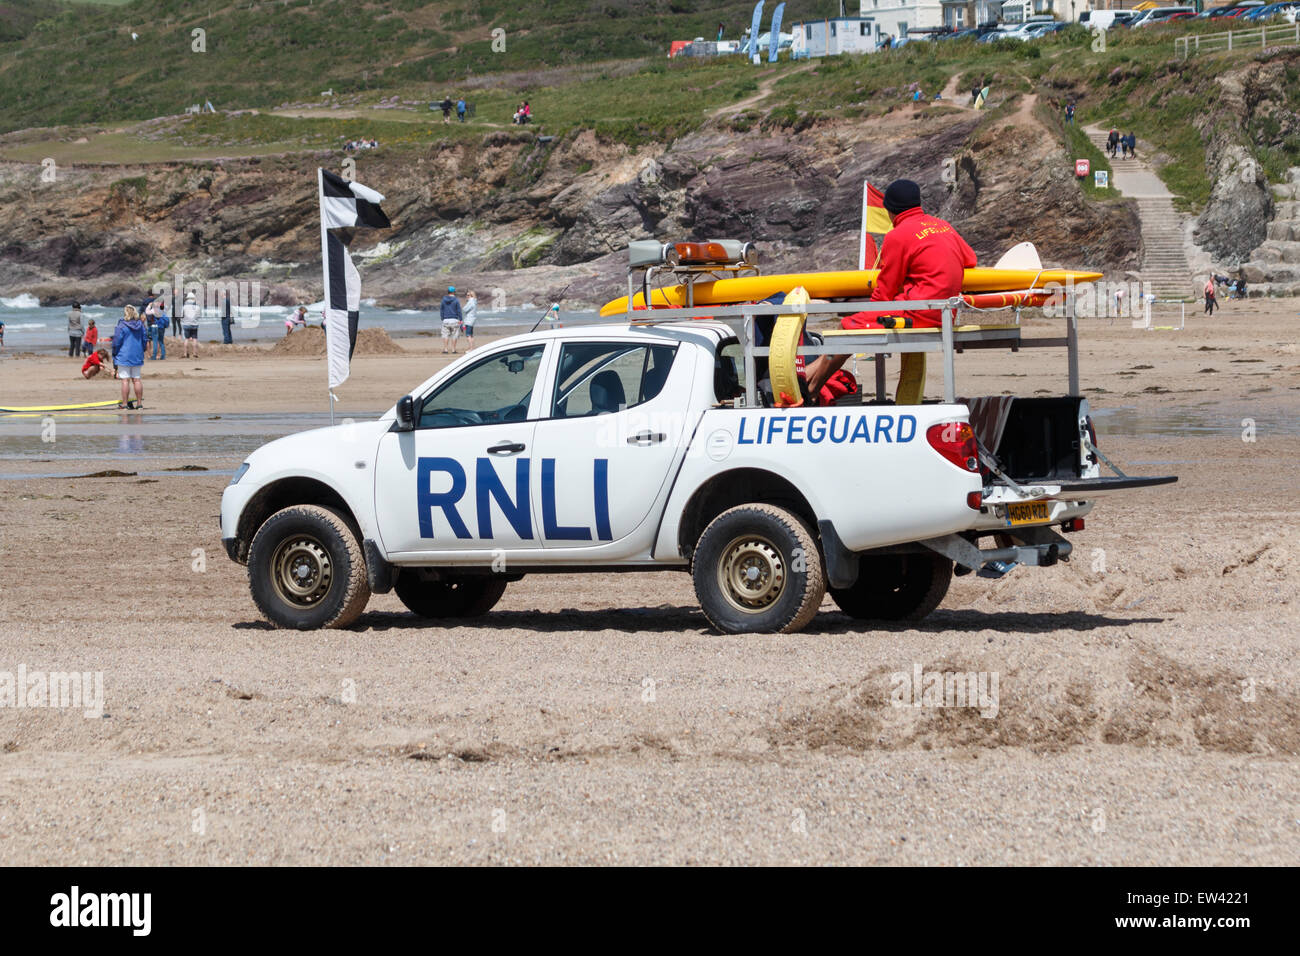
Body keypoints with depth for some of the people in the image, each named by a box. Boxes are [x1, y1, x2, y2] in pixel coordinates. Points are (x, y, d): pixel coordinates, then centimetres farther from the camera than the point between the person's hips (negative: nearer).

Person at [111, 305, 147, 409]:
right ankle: (139, 403, 11)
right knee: (137, 379, 10)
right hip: (137, 357, 6)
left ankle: (125, 403, -4)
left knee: (125, 380, -4)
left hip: (124, 356, -6)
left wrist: (114, 353, 4)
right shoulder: (140, 325, 6)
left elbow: (116, 342, -10)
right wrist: (142, 352, 25)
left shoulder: (122, 326, -12)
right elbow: (144, 340, 14)